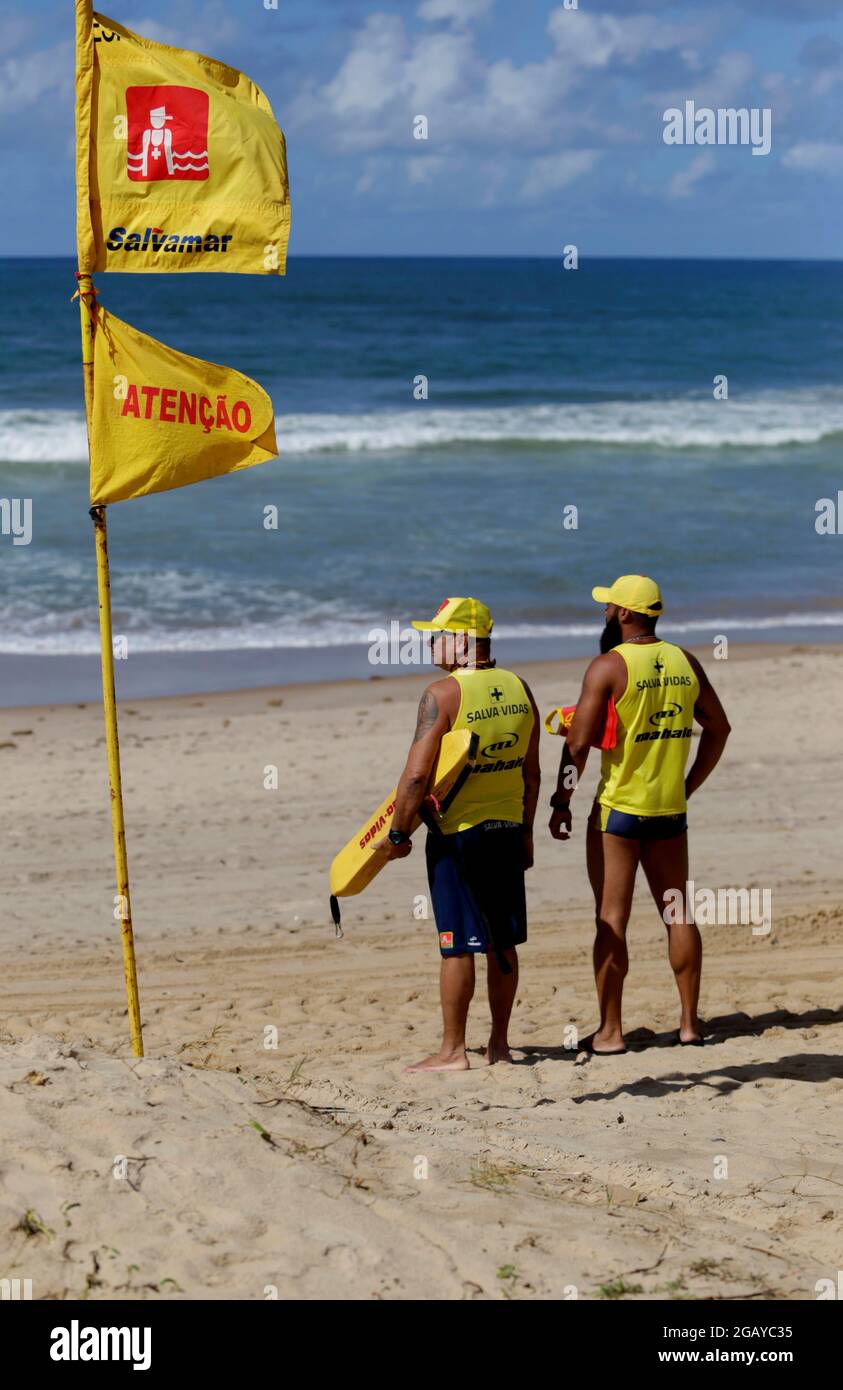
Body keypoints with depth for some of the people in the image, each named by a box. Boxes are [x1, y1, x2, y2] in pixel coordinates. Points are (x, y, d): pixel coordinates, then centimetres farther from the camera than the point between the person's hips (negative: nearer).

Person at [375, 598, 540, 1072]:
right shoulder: (518, 688, 5)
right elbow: (532, 772, 11)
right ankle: (499, 1043, 20)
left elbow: (417, 774, -18)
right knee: (502, 942, 13)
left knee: (458, 944, -2)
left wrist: (398, 834, -8)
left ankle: (453, 1050, 3)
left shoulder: (443, 694, -15)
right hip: (507, 831, 6)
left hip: (456, 834, -6)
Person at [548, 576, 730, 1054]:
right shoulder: (685, 663, 6)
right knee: (678, 915, 12)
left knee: (612, 920, -1)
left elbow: (579, 743, -14)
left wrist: (562, 803, -4)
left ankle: (610, 1031, 0)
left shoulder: (609, 666, -12)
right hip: (670, 809, 5)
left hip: (618, 809, -5)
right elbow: (719, 727, 15)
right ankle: (690, 1023, 15)